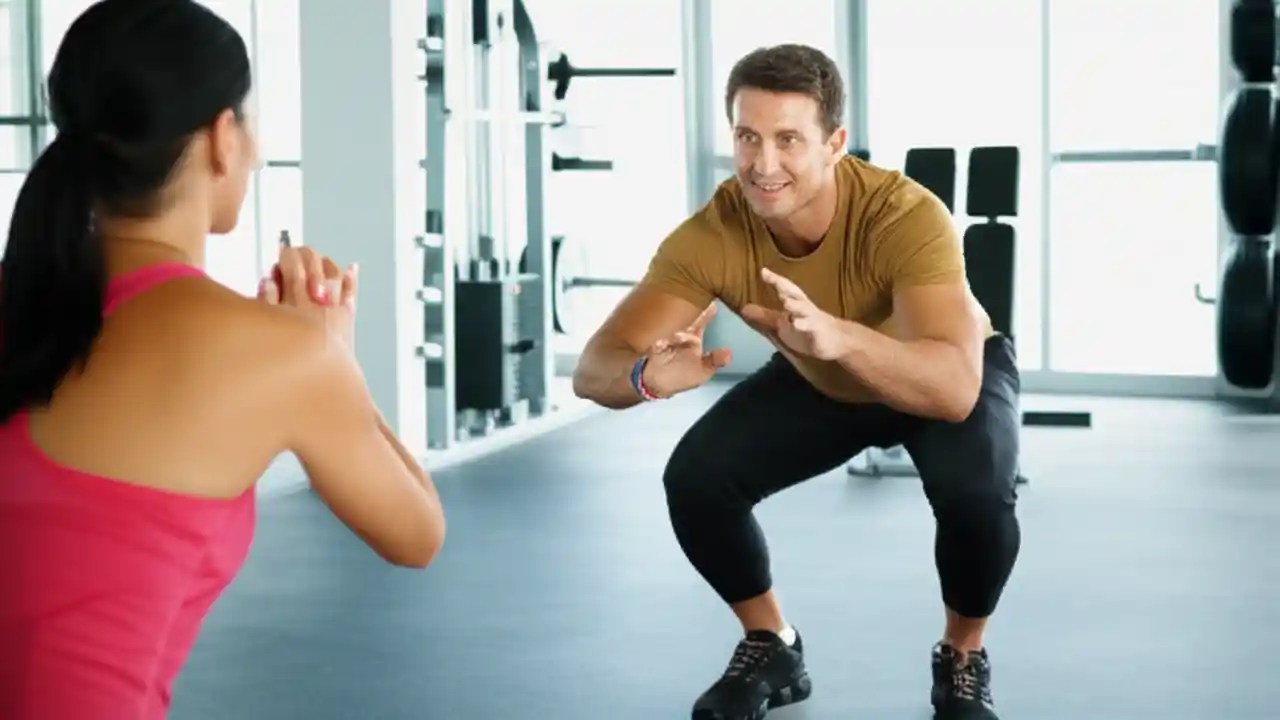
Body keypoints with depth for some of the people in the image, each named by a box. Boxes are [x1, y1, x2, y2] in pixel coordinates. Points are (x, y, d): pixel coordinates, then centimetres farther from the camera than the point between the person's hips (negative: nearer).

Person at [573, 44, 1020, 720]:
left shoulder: (906, 215, -41)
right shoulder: (711, 234, -32)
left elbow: (954, 387, -53)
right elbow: (594, 366, -34)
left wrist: (839, 336, -70)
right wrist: (647, 374, -58)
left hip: (956, 374, -3)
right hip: (815, 383, 3)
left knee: (977, 489, -32)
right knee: (696, 477, -19)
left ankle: (963, 660, -2)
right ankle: (770, 647, 7)